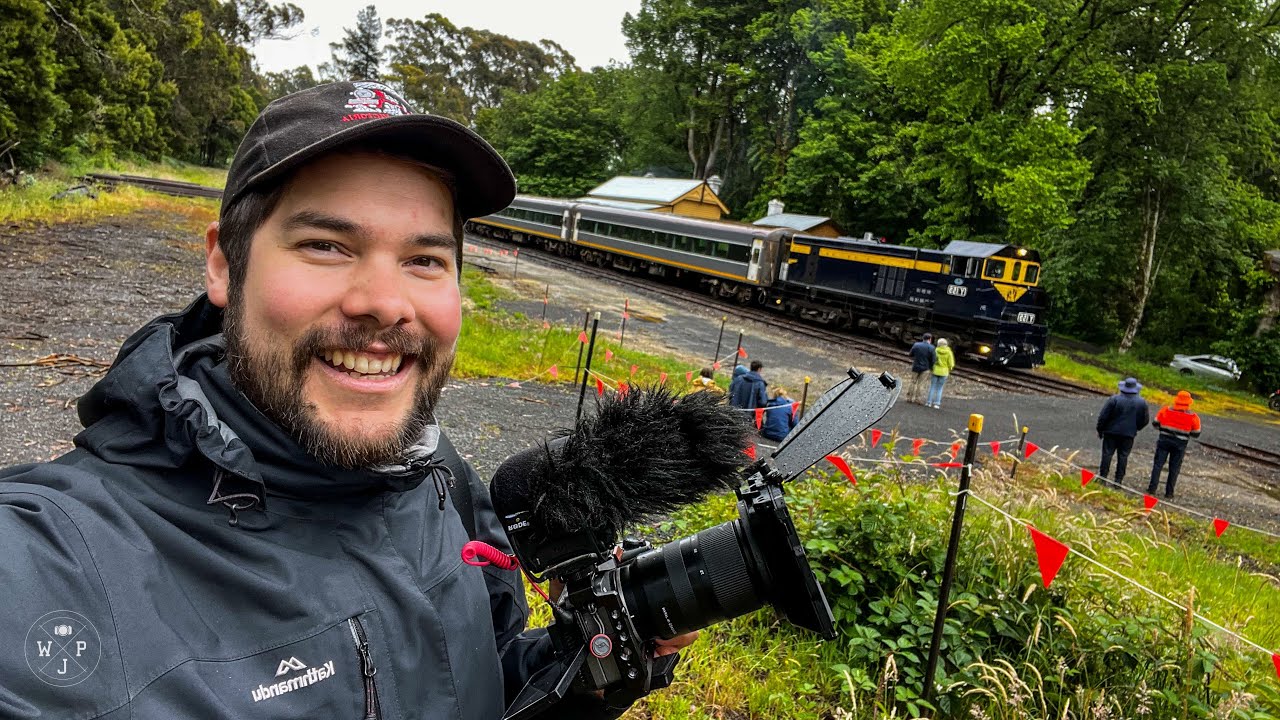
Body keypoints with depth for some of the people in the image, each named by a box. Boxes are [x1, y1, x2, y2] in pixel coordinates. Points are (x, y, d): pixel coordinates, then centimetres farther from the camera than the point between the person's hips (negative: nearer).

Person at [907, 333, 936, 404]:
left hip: (915, 367, 1)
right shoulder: (931, 348, -10)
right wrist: (930, 367, 5)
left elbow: (910, 354, 4)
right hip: (925, 368, -1)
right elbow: (933, 360, -11)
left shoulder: (916, 345, -6)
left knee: (913, 382, 14)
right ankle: (917, 399, 7)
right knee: (920, 384, 7)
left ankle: (909, 397, 15)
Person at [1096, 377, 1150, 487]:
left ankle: (1103, 477, 5)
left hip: (1111, 432, -2)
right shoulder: (1142, 402, -2)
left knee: (1107, 454, 5)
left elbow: (1103, 416, -10)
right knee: (1123, 457, 9)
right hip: (1129, 434, 2)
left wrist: (1100, 430, 3)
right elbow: (1145, 420, 8)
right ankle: (1118, 481, 10)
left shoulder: (1114, 399, -13)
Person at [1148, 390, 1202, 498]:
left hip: (1164, 441, 0)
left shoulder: (1165, 410, -6)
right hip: (1180, 444, 0)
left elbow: (1155, 424, 0)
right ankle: (1169, 492, 11)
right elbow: (1196, 434, 0)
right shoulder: (1193, 417, -7)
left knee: (1158, 464, 6)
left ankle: (1152, 488, 3)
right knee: (1174, 468, 8)